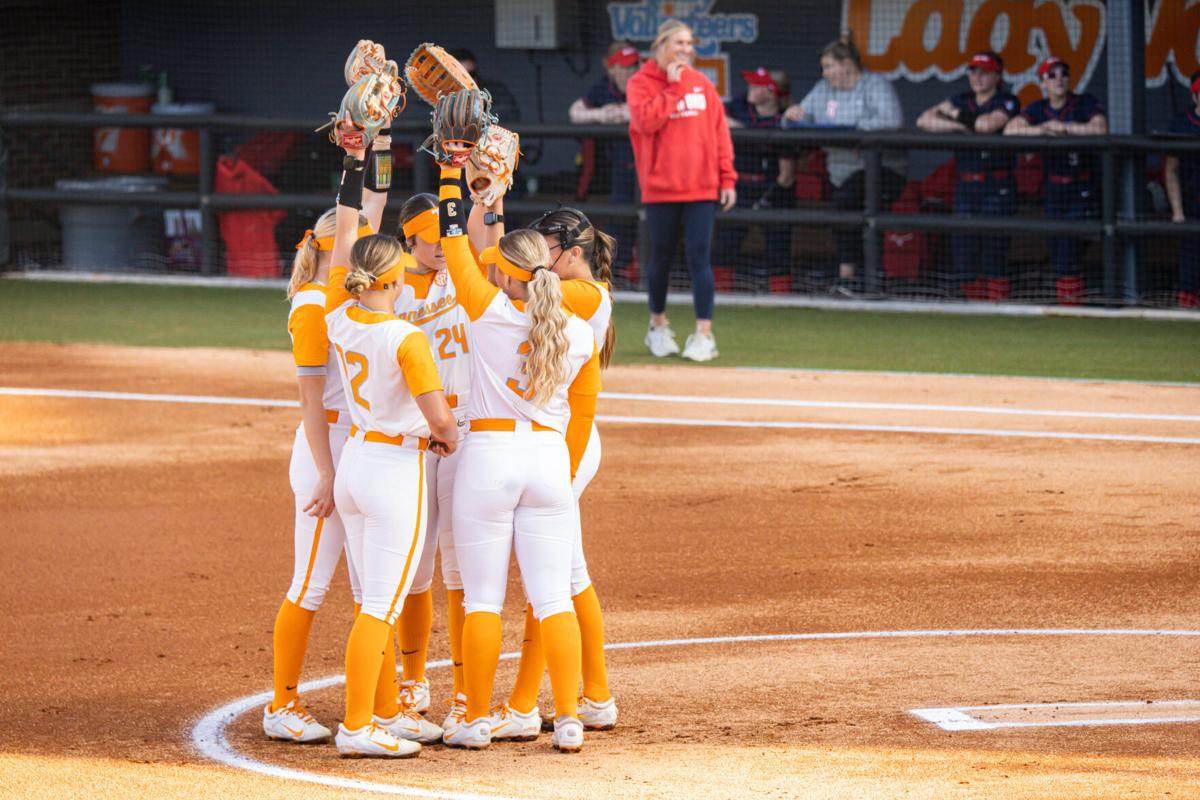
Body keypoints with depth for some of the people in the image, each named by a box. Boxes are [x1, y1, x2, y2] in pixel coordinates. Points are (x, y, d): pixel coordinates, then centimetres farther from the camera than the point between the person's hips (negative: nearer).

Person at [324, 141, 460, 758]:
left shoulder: (340, 317, 0)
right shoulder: (403, 338, -19)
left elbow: (344, 236, 11)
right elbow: (439, 415, -19)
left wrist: (353, 167, 15)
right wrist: (446, 438, 4)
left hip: (354, 463, 8)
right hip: (397, 469, -8)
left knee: (378, 603, 16)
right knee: (380, 608, -5)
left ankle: (384, 713, 24)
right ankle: (356, 728, -6)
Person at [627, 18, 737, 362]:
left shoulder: (702, 84, 9)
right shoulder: (642, 83, 0)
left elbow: (720, 131, 8)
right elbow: (646, 121, -17)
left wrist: (727, 178, 2)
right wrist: (672, 87, -12)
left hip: (701, 187, 1)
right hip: (660, 188, -1)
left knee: (699, 258, -5)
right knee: (661, 257, 9)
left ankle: (704, 334, -6)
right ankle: (658, 326, 27)